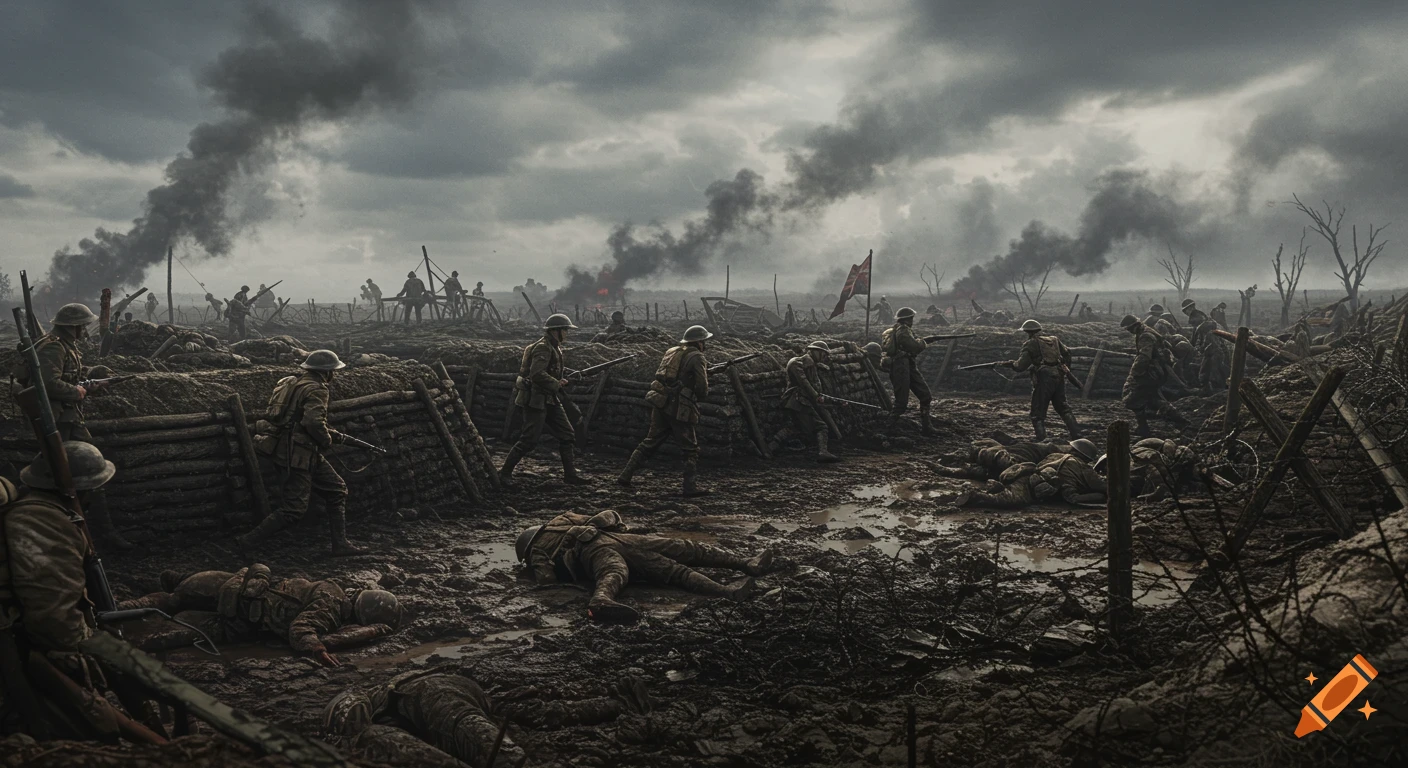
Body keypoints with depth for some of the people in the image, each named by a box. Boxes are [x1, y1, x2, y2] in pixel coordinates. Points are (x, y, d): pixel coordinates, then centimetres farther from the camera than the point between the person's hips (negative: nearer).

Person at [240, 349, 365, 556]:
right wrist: (327, 440, -9)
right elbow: (313, 422, -28)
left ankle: (340, 544, 16)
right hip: (297, 454, -10)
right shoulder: (316, 389, -15)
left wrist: (329, 433, 20)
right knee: (294, 509, -5)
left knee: (337, 491, 13)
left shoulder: (292, 383, 15)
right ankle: (247, 542, 2)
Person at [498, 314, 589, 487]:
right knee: (529, 440, -7)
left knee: (568, 435, 5)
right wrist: (556, 384, -17)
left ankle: (570, 474, 9)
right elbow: (537, 374, -28)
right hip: (536, 400, -10)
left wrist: (559, 382, 7)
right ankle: (505, 472, 6)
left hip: (550, 400, 10)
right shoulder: (543, 348, -17)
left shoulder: (554, 347, 14)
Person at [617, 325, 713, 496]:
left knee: (650, 442, 16)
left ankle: (625, 476, 15)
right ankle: (690, 486, 1)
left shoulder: (671, 351, 15)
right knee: (691, 450, 4)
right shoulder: (697, 357, -5)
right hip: (679, 408, -6)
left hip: (660, 403, 7)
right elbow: (702, 390, -10)